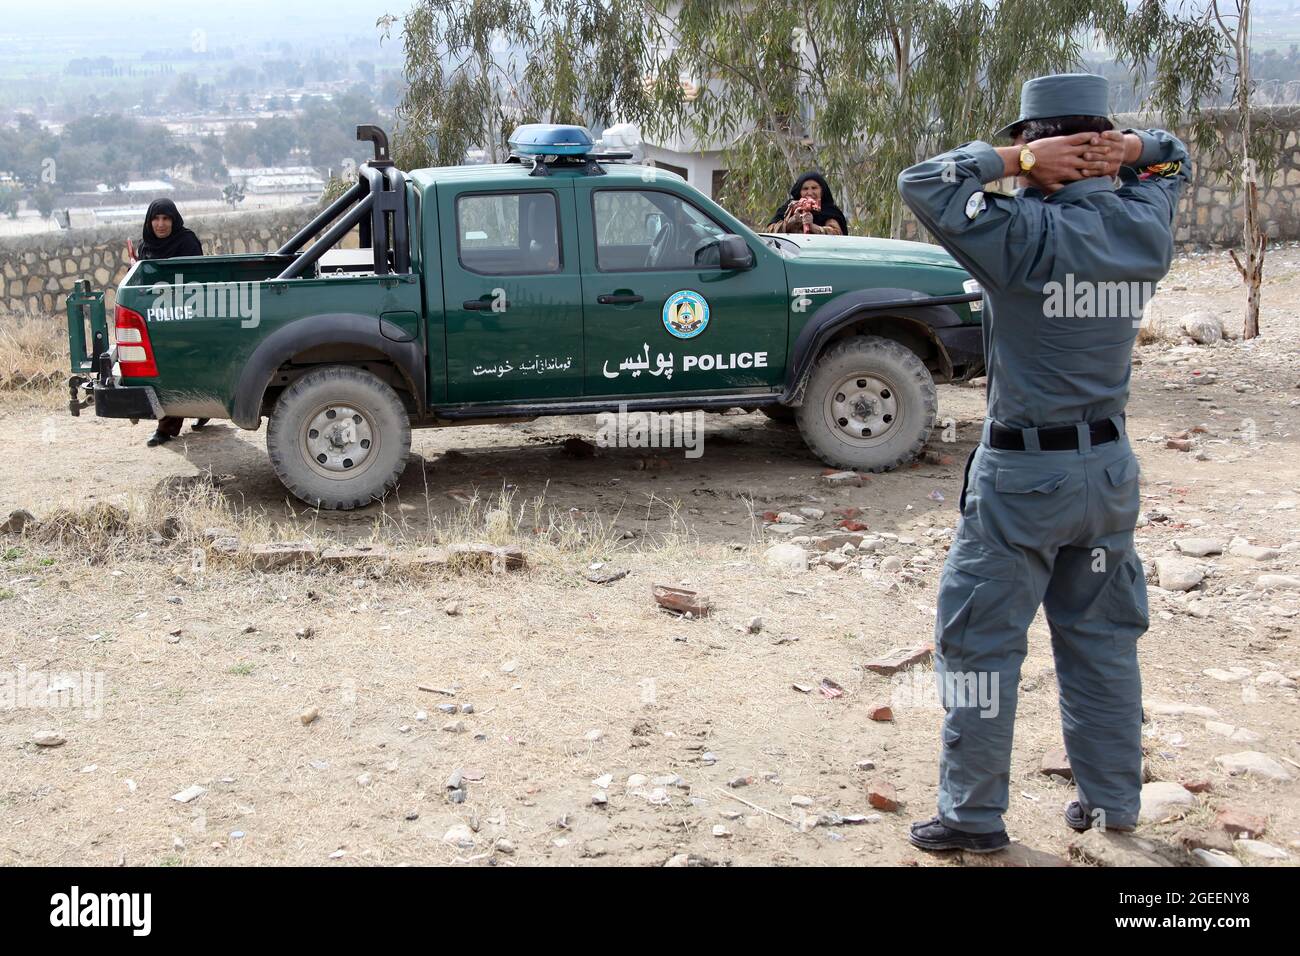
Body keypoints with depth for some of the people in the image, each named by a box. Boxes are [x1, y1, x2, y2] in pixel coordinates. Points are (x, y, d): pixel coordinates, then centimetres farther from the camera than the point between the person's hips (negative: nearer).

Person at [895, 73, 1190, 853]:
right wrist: (1126, 149, 0)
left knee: (981, 641, 4)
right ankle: (1113, 802, 26)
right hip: (1111, 467, 6)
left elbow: (920, 183, -15)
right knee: (1103, 637, 17)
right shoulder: (1145, 228, 0)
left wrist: (1018, 162, -13)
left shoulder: (1026, 232, -19)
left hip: (1025, 472, -6)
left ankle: (975, 816, 10)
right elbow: (1174, 161, 20)